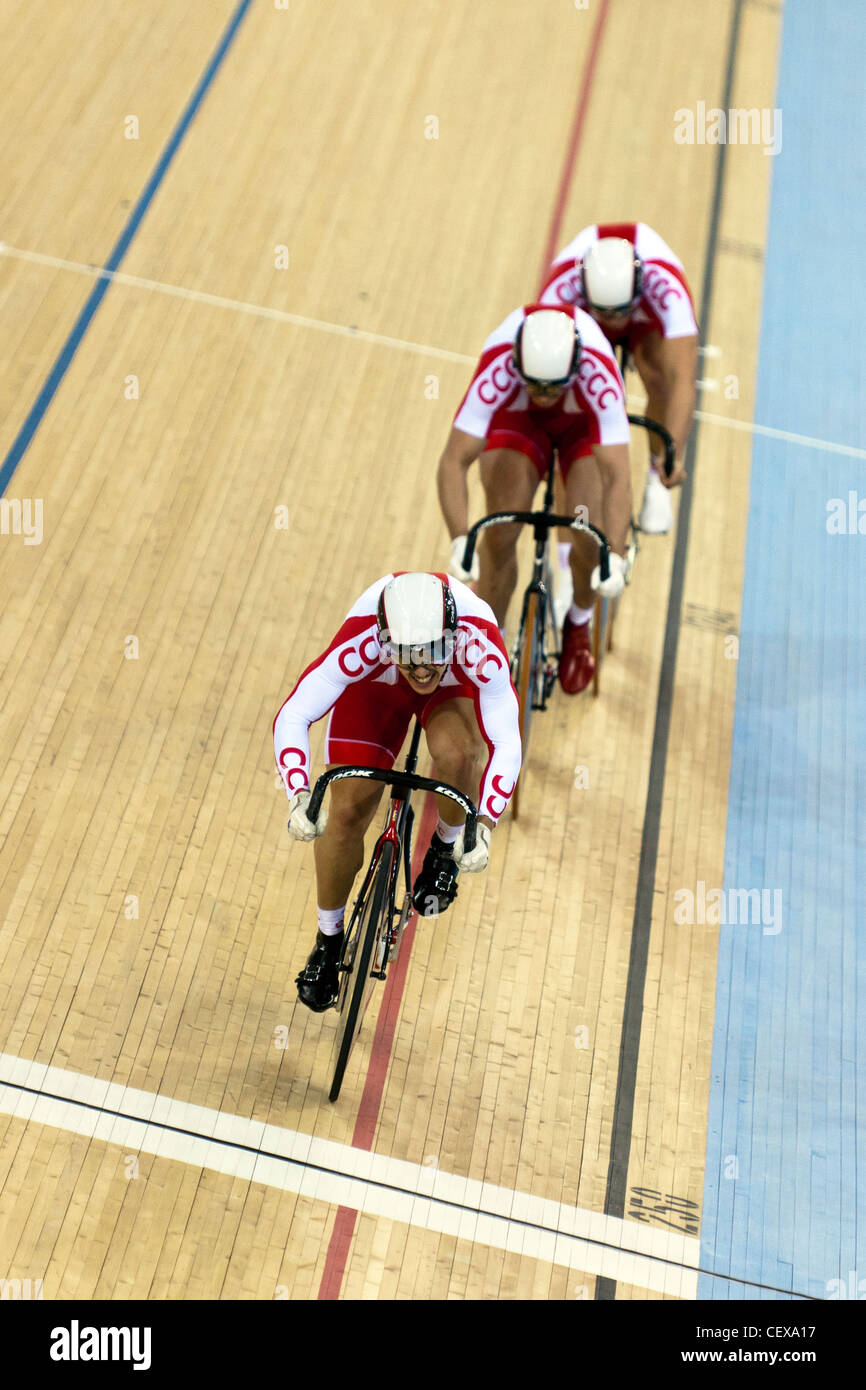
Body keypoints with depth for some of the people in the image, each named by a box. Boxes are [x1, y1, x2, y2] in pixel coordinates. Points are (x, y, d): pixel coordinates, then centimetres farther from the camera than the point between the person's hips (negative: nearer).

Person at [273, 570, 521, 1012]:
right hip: (377, 684, 0)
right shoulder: (362, 644, -41)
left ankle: (444, 851, 0)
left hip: (454, 684, 0)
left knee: (457, 754, -34)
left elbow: (506, 742, -36)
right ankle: (328, 941, 16)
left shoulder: (479, 645, -41)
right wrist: (299, 797, -50)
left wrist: (484, 825, -47)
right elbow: (292, 717, -36)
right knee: (348, 811, -9)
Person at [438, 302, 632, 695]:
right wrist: (459, 540, -53)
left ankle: (579, 625, 15)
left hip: (585, 421, 0)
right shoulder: (497, 370, -40)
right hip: (516, 417, 0)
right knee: (501, 535, -17)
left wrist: (614, 557, -55)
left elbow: (616, 477, -44)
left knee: (591, 539, -17)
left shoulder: (598, 374, -41)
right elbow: (454, 460, -41)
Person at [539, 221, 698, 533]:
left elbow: (683, 379, -48)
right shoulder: (562, 288, -41)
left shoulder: (666, 287, -42)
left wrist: (674, 454, -59)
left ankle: (657, 481, -4)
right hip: (582, 320, 1)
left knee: (658, 378, -29)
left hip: (647, 319, -1)